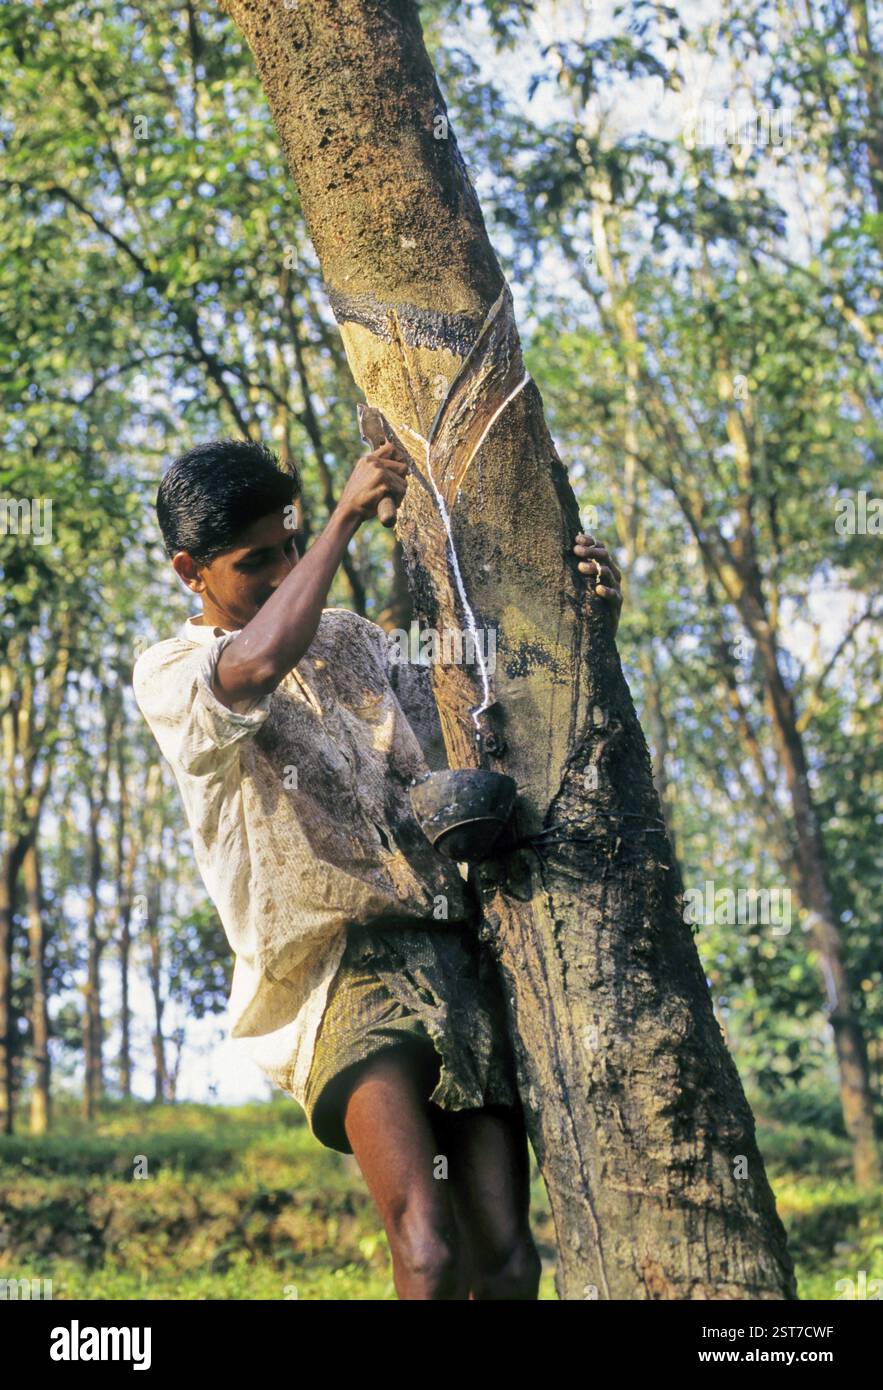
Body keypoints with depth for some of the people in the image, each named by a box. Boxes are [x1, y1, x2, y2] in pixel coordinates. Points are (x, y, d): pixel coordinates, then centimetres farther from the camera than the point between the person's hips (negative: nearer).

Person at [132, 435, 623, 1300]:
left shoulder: (353, 642, 23)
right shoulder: (169, 675, 3)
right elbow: (261, 663, -21)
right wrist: (347, 516, -12)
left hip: (454, 959, 6)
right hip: (340, 969, -6)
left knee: (508, 1261, -3)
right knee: (429, 1252, -26)